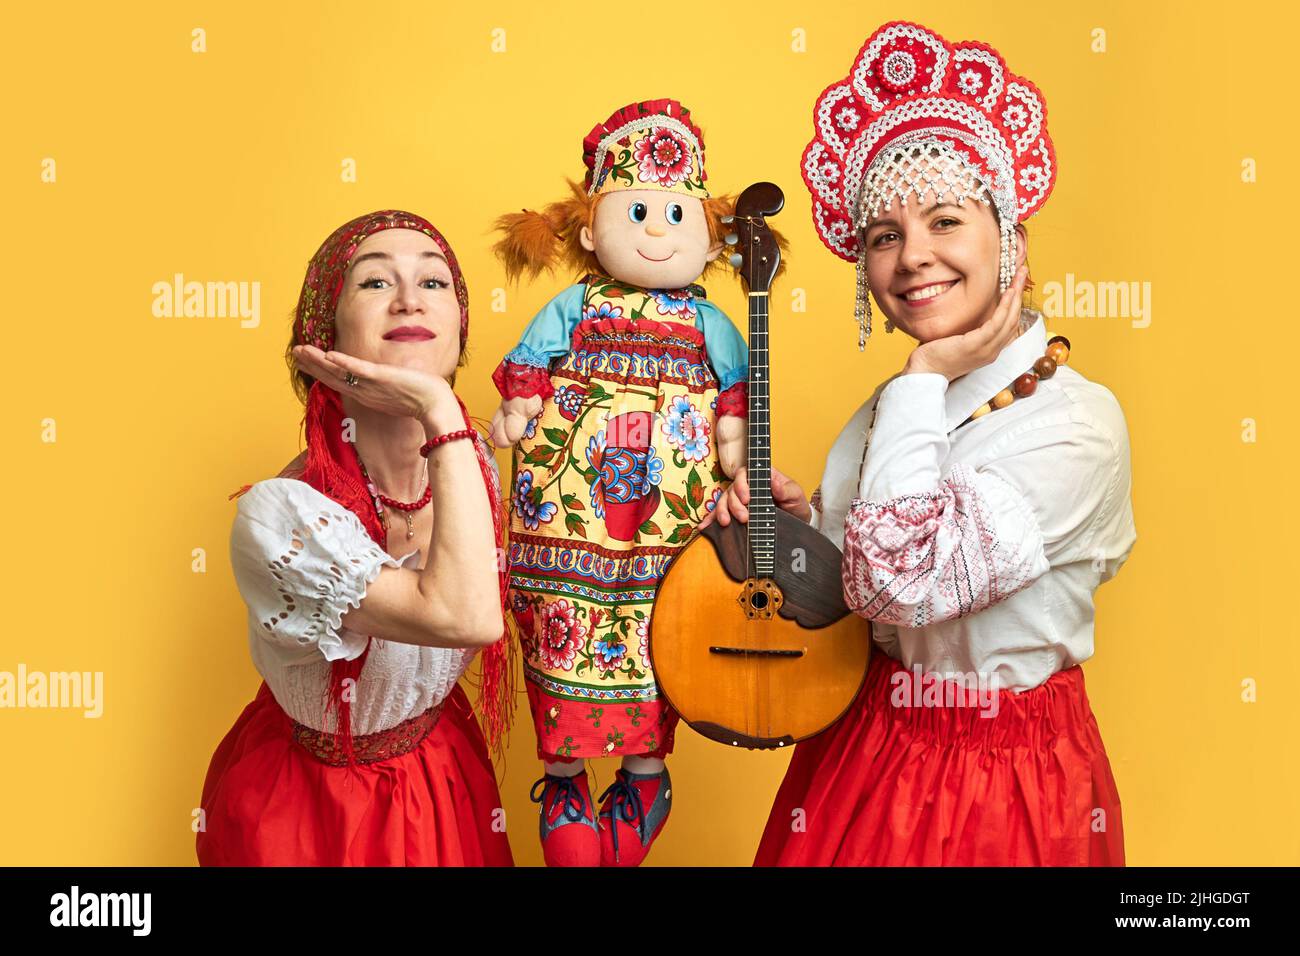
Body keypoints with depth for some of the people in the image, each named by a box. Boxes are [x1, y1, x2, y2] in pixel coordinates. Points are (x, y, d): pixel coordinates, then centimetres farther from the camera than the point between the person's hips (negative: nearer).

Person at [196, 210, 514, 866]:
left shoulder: (471, 462, -13)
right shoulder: (278, 515, -32)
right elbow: (463, 614, -44)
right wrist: (439, 411, -41)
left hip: (445, 769, 5)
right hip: (315, 806, -5)